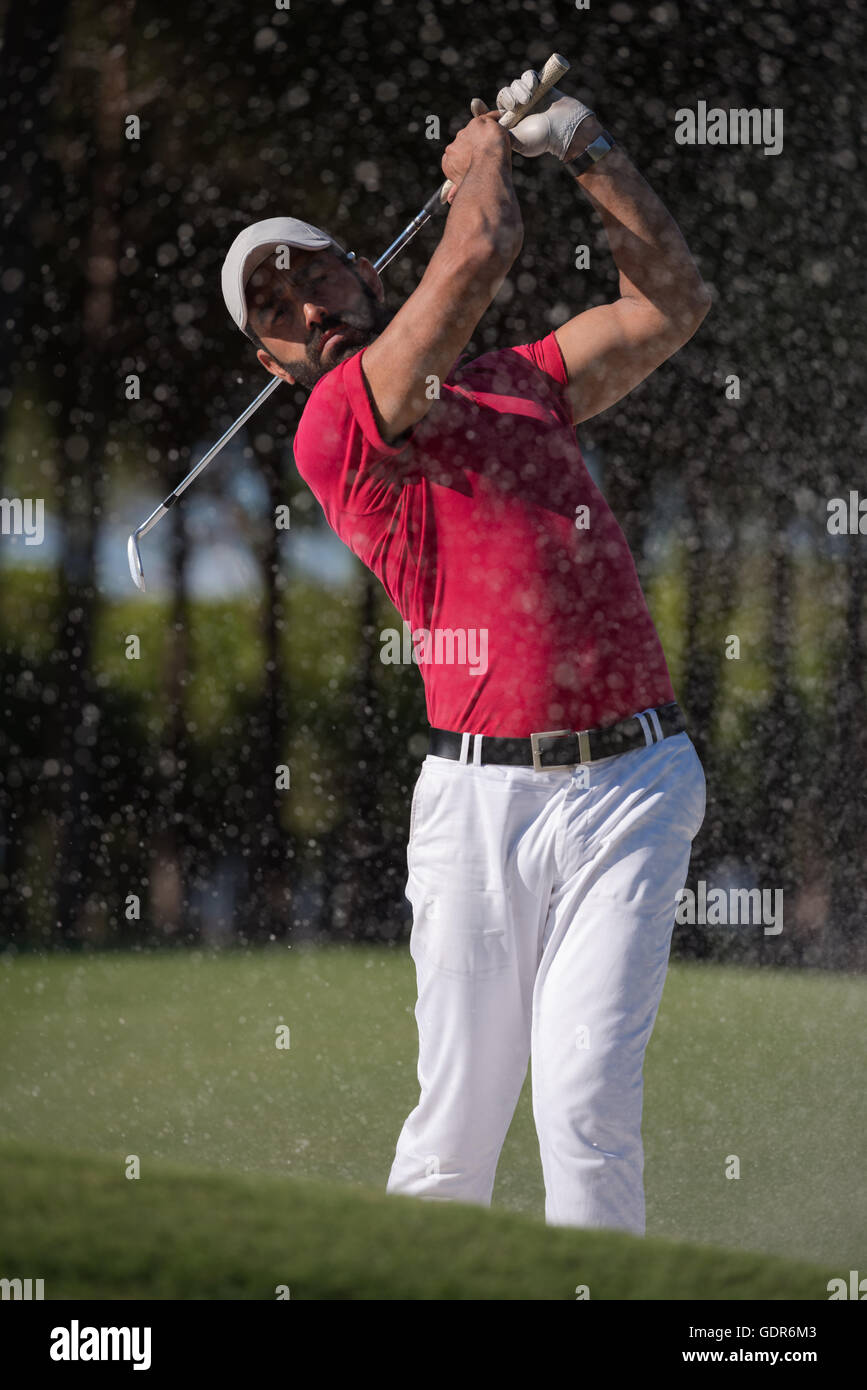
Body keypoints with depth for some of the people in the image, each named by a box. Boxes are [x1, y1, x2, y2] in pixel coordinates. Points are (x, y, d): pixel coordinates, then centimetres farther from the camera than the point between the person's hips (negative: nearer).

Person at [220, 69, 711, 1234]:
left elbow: (671, 305, 21)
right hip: (482, 794, -3)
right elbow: (484, 251, -7)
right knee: (456, 1122, 0)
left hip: (633, 787, 3)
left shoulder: (516, 382, 21)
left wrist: (585, 146, 18)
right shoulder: (337, 428, -1)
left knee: (585, 1107, -11)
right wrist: (482, 155, 13)